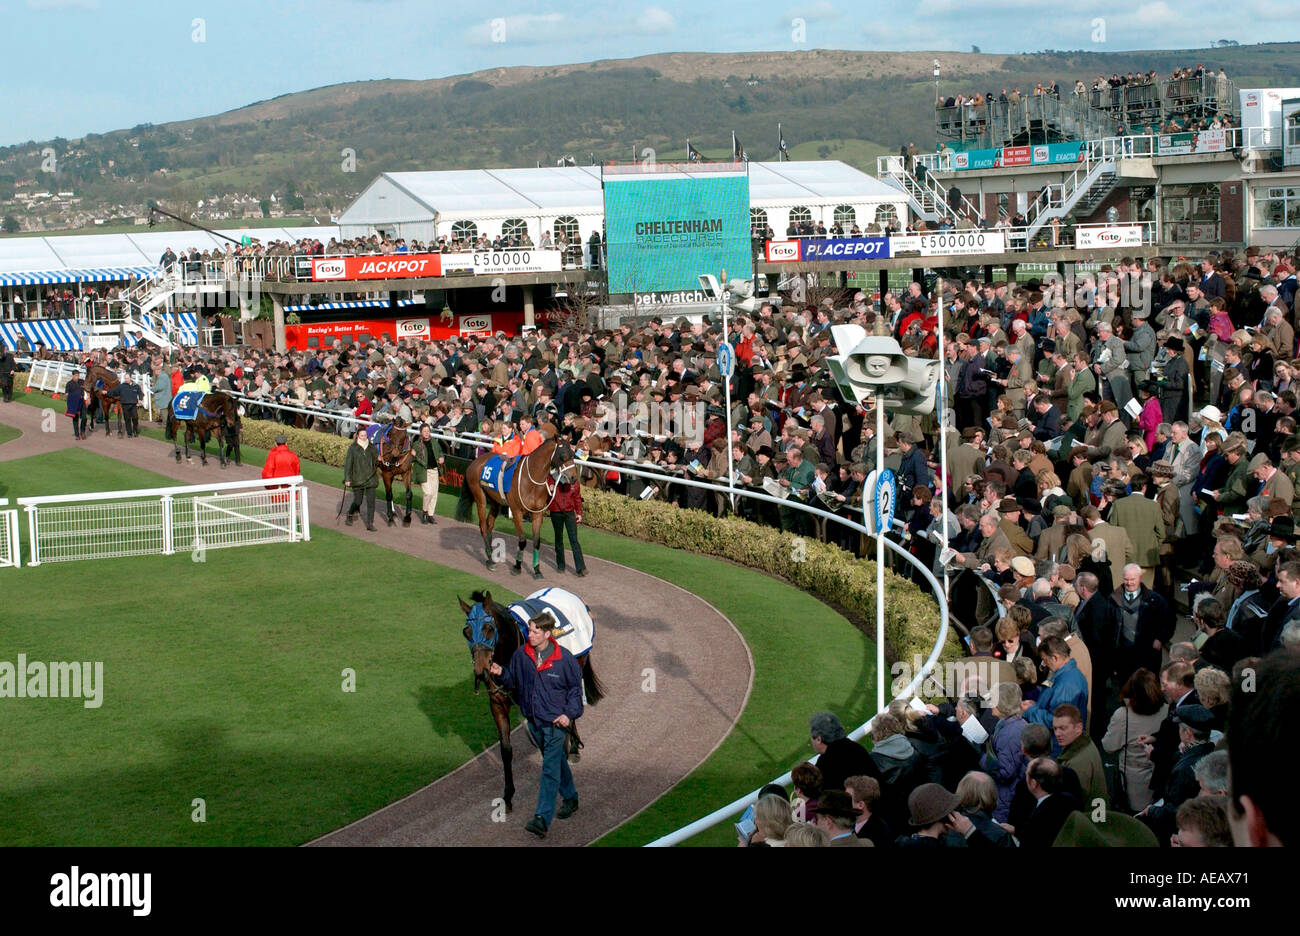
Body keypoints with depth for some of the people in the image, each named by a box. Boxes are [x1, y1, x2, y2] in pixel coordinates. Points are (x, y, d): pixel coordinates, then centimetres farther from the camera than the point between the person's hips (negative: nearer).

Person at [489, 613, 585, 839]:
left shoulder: (564, 658, -14)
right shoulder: (521, 655, -3)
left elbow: (576, 688, -3)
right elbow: (513, 680, 10)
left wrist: (570, 713, -14)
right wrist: (501, 673, -11)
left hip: (556, 721, -5)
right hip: (534, 721, 5)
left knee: (550, 769, -9)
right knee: (557, 761, 22)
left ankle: (542, 819, -14)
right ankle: (570, 799, 42)